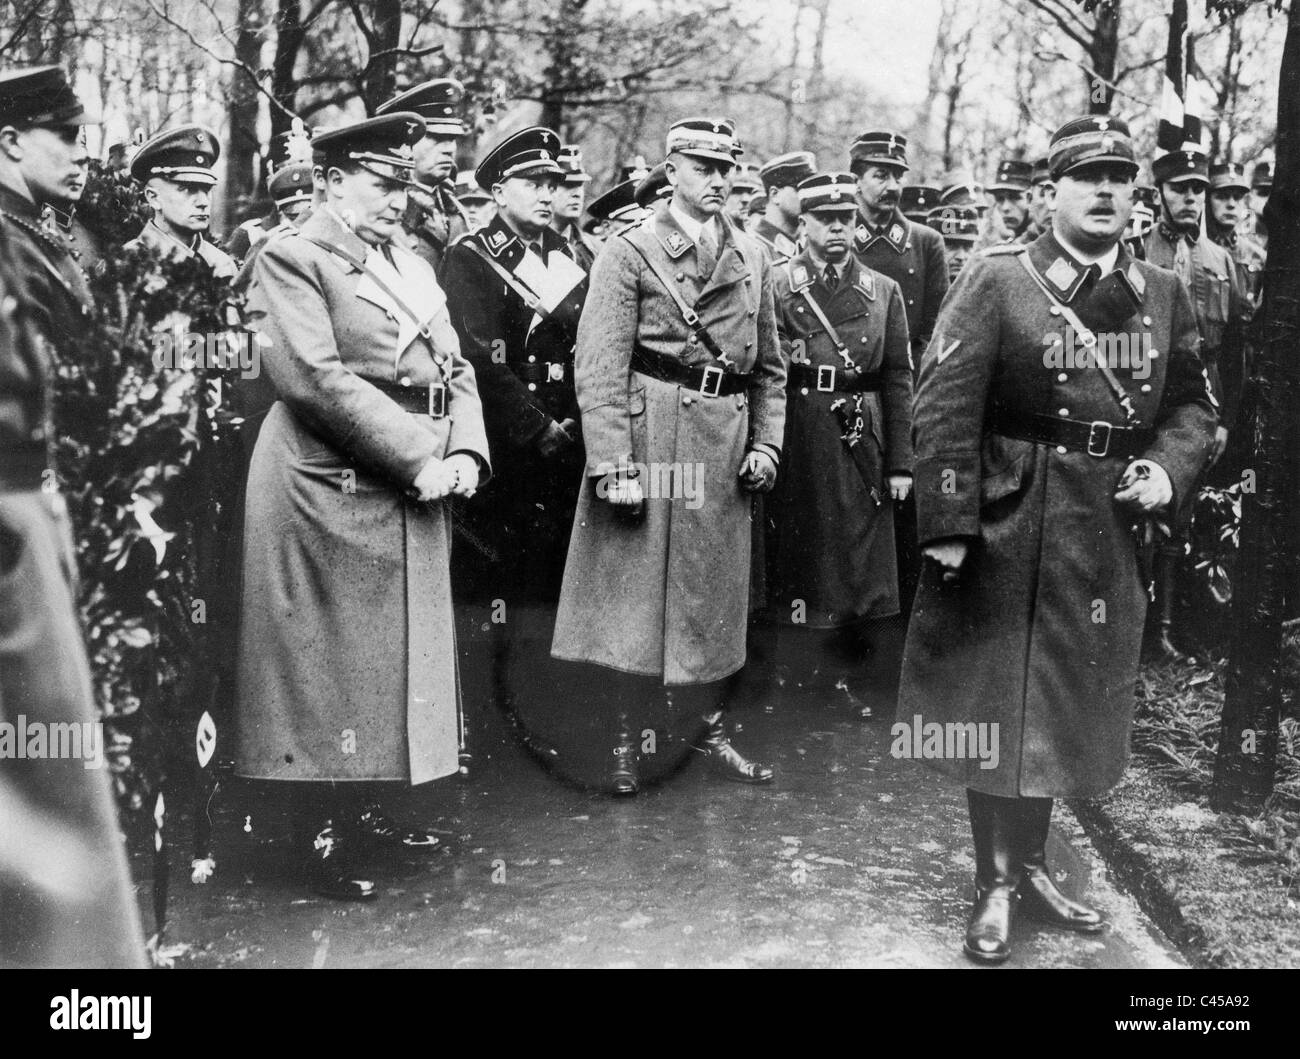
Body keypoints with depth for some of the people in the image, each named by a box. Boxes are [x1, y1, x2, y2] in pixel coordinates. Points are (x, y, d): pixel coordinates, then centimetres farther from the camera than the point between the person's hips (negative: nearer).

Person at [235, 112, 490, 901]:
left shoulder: (413, 266, 17)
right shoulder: (291, 259, -7)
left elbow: (456, 371, 13)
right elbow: (317, 380, -19)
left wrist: (465, 453, -5)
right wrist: (417, 457, -20)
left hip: (415, 495, 8)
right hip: (331, 494, -8)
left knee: (401, 656, 13)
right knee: (328, 664, -1)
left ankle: (368, 809, 28)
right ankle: (323, 836, 11)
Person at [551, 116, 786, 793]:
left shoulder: (751, 259, 14)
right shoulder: (631, 251, -2)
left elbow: (769, 367, 19)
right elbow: (599, 368, -9)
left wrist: (765, 443, 6)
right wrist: (612, 463, -17)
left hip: (725, 441, 5)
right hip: (647, 433, -5)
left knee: (713, 592, 12)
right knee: (632, 589, 0)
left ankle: (710, 731, 25)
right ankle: (622, 741, 12)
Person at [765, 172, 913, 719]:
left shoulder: (883, 292, 10)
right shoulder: (774, 284, 3)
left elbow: (898, 380, 8)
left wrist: (900, 463, 3)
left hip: (862, 443, 2)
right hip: (793, 442, -2)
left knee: (860, 564, 6)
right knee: (792, 562, 3)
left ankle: (852, 681, 21)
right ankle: (793, 679, 17)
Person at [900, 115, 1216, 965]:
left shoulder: (1164, 296, 6)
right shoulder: (998, 280, -8)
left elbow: (1193, 406, 14)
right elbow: (944, 407, -13)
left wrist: (1168, 471, -6)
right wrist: (948, 526, -18)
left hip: (1108, 540, 5)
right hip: (1006, 531, -5)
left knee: (1069, 711, 16)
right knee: (997, 707, 6)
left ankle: (1032, 864, 35)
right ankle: (996, 886, 22)